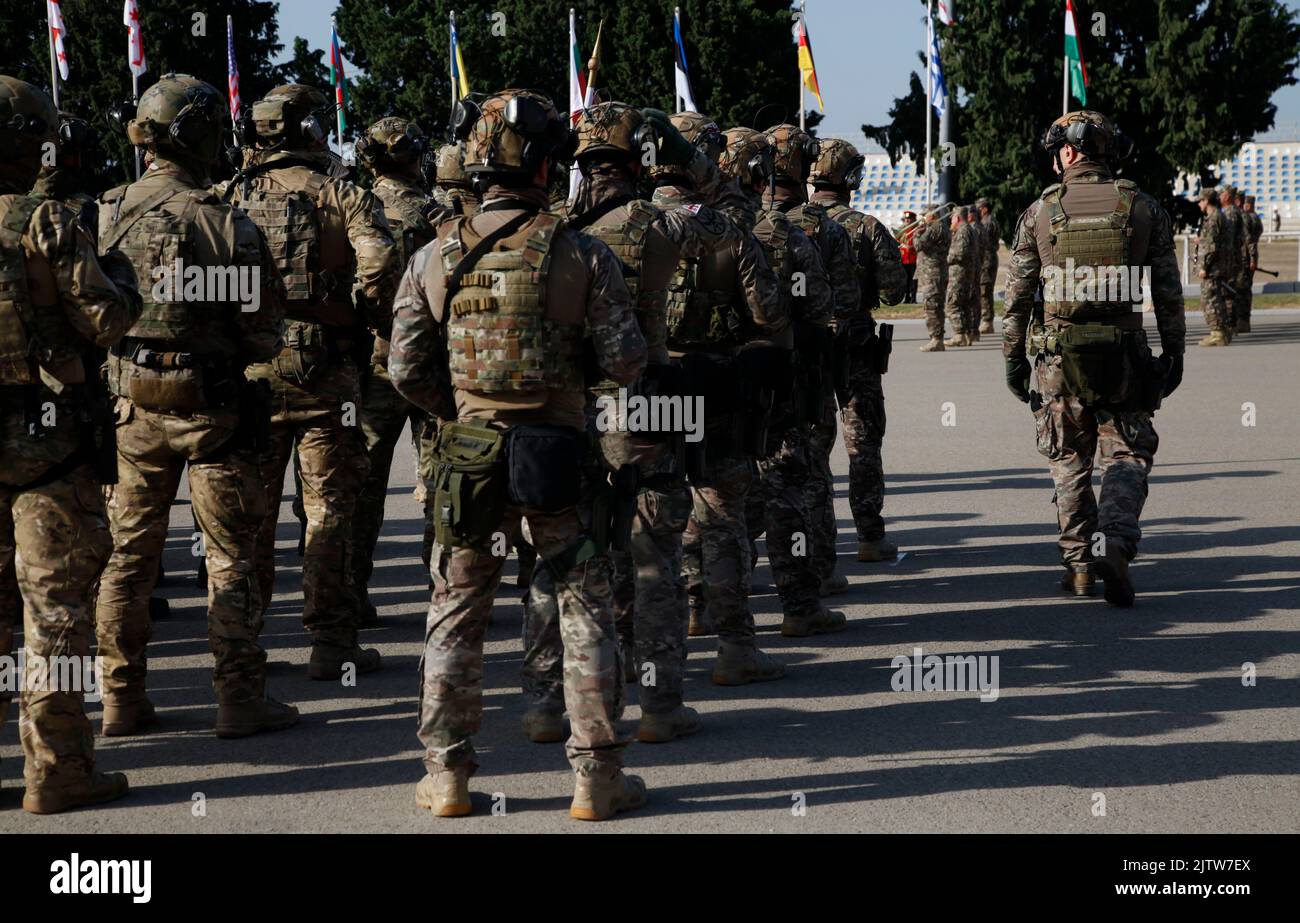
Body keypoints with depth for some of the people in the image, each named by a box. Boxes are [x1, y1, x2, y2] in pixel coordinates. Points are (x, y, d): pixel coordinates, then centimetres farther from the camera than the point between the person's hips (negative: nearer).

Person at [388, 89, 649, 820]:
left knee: (458, 616, 14)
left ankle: (447, 775, 16)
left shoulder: (435, 257, -1)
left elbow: (406, 369, -1)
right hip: (560, 452, -2)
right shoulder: (583, 255, -9)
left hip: (469, 452, 2)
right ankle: (598, 777, 10)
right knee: (585, 614, 8)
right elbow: (625, 363, -10)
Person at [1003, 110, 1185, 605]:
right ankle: (1115, 541, -17)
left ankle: (1078, 562, 13)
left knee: (1070, 461, 13)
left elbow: (1018, 295, 0)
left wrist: (1013, 358, 7)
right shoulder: (1143, 207, 2)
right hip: (1125, 355, 0)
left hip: (1058, 355, 0)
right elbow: (1168, 291, 2)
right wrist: (1174, 353, 9)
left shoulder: (1040, 212, -1)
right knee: (1127, 455, 6)